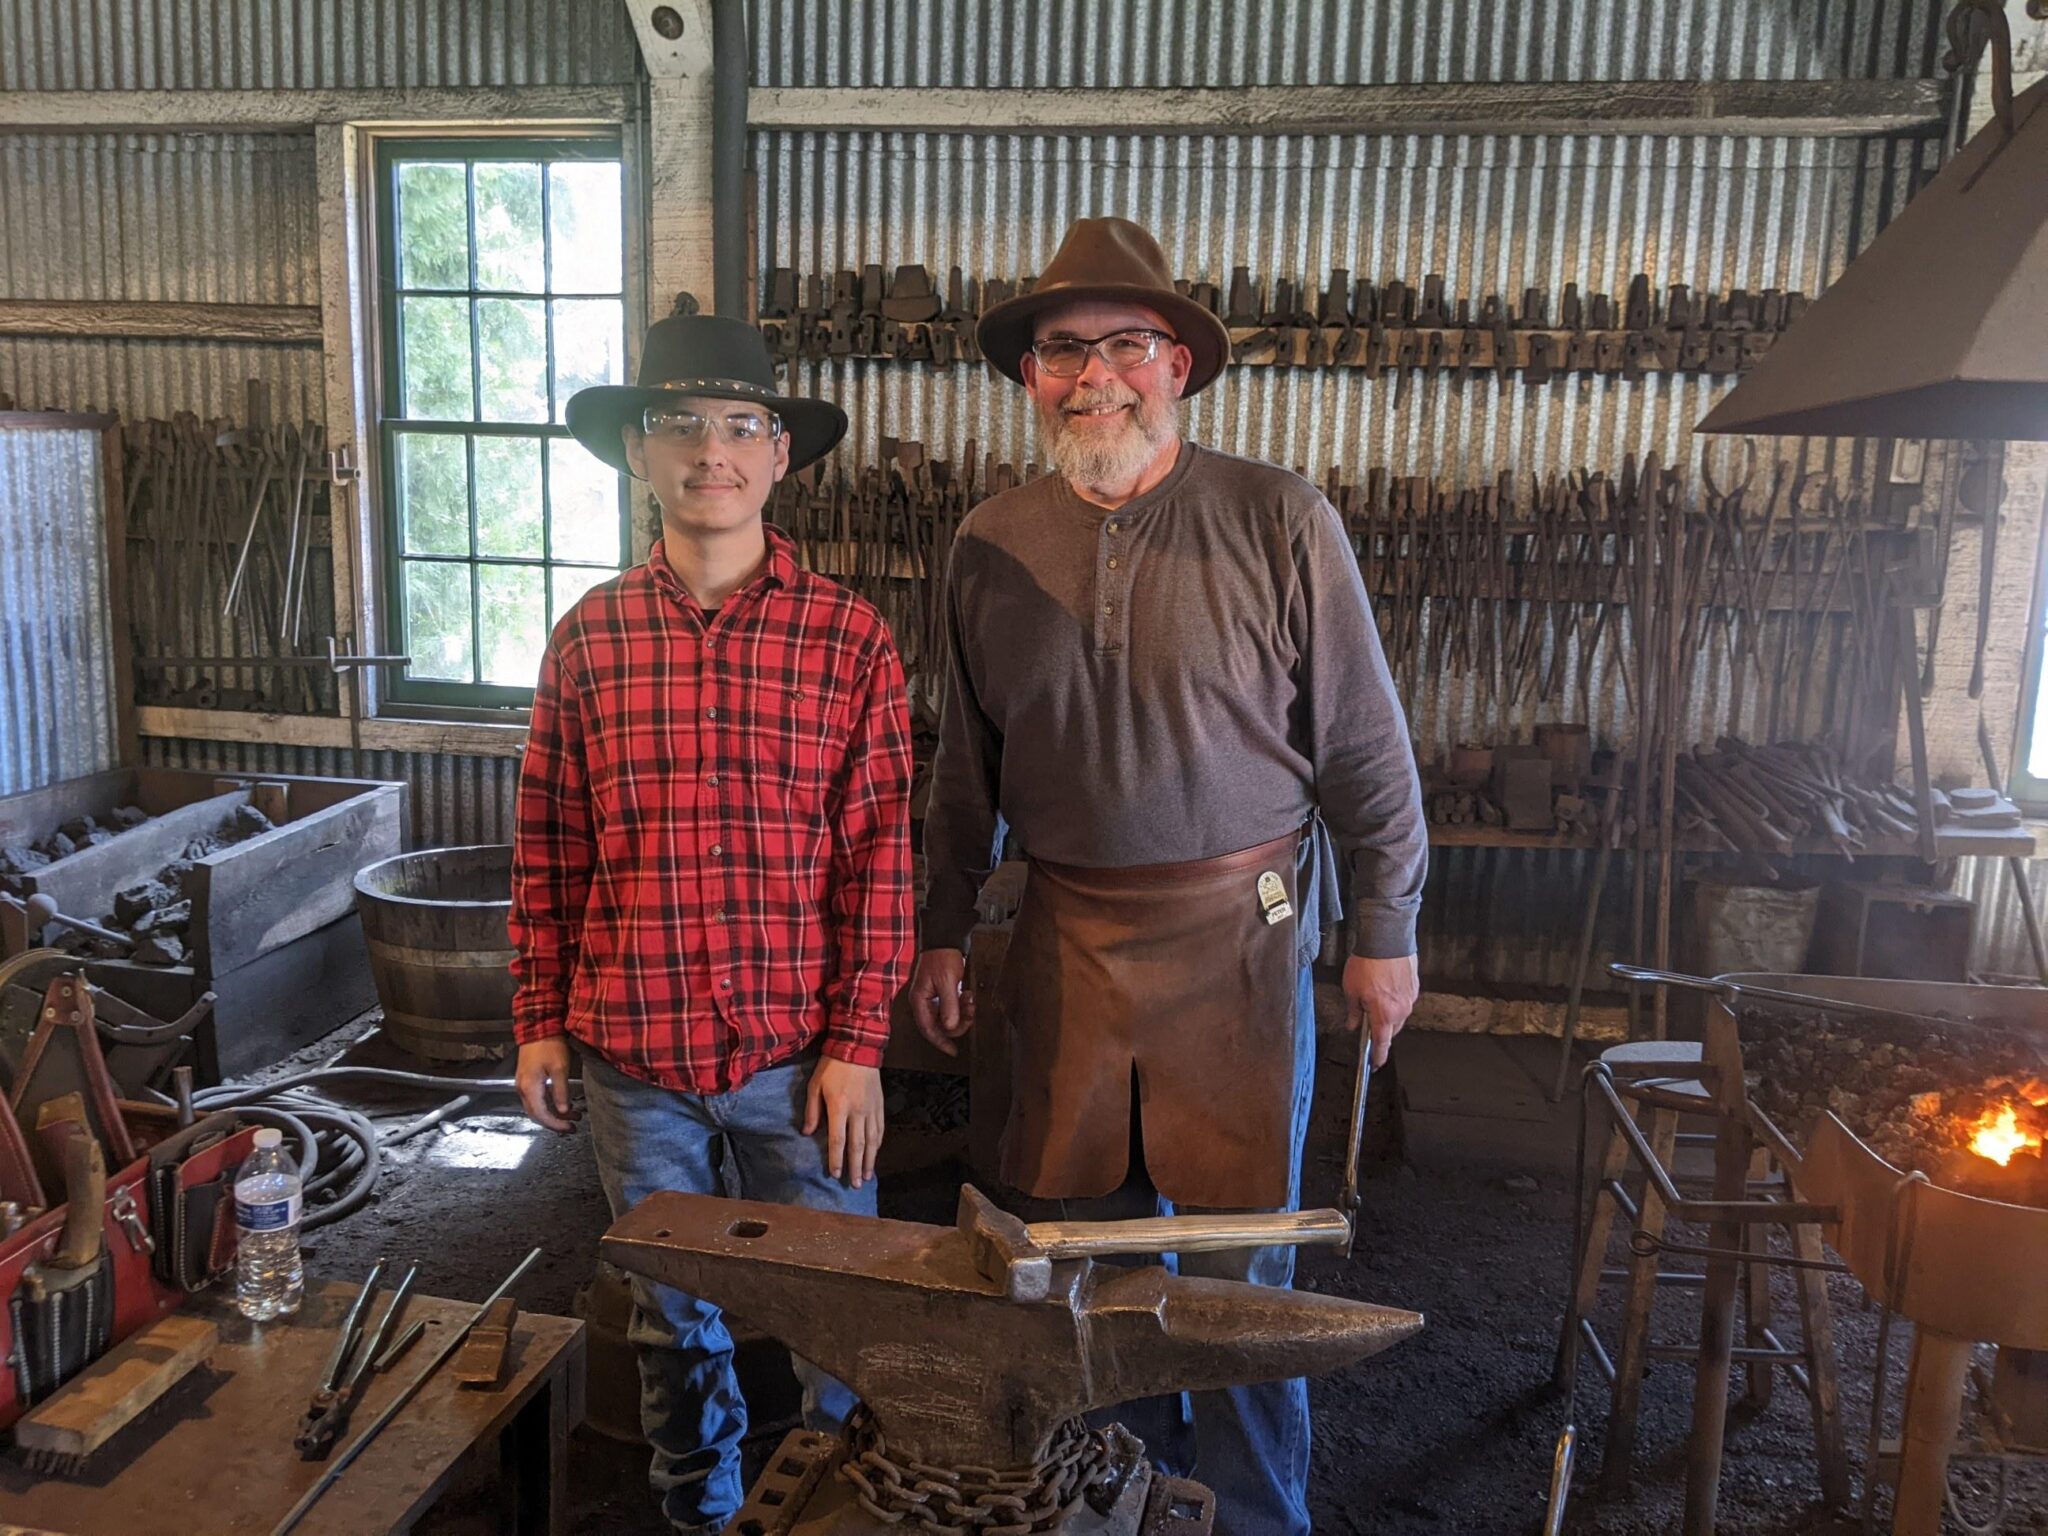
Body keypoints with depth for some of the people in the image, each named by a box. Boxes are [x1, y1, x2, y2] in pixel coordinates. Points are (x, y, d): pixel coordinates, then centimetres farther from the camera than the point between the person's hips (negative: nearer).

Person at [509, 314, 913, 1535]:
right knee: (673, 1320, 20)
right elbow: (548, 849, 6)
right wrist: (541, 1021, 6)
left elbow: (881, 852, -6)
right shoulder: (589, 637, 1)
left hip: (800, 1055, -2)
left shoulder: (849, 637, -6)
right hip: (634, 1052, 2)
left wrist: (858, 1043, -8)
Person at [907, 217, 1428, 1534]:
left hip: (1239, 932, -3)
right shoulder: (991, 546, 2)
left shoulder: (1279, 522, -8)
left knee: (1240, 1251, 7)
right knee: (1086, 1230, 15)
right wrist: (943, 932, 12)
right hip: (1067, 935, 4)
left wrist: (1386, 931, -2)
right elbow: (966, 767, 11)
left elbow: (1367, 747, -3)